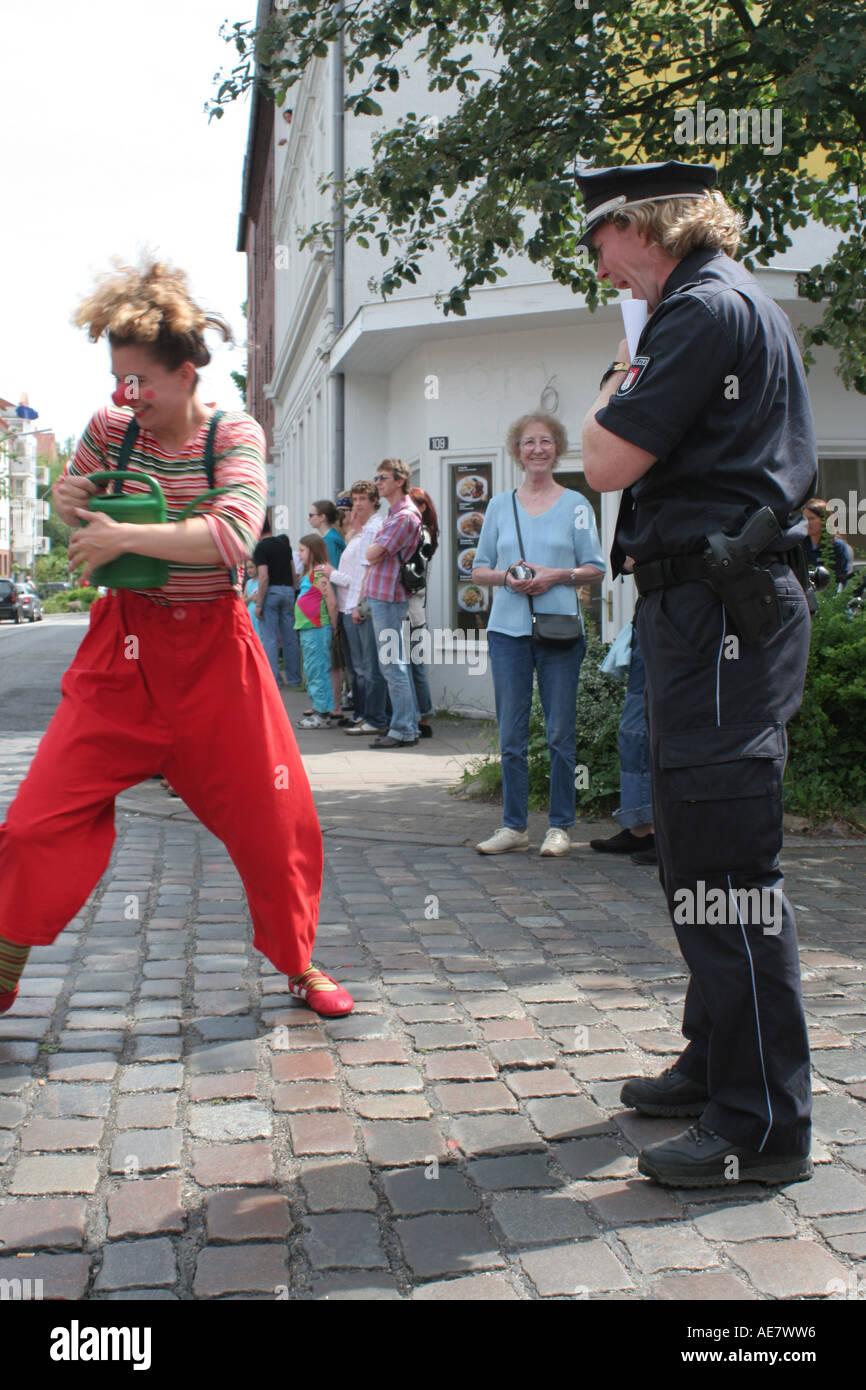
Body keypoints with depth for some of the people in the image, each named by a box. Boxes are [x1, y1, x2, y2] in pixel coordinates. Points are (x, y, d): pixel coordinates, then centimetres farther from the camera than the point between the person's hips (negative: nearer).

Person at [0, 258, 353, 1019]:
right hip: (123, 649, 2)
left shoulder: (234, 434, -7)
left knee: (276, 815, 2)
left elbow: (233, 535, -24)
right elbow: (82, 520, 17)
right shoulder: (109, 431, 2)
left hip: (214, 651, -2)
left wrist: (123, 536, -23)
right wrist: (70, 502, -7)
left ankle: (301, 965, 25)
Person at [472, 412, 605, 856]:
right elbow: (479, 569, 13)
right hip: (508, 630, 2)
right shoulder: (499, 506, 11)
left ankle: (559, 827, 11)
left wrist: (556, 576, -12)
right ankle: (514, 826, 13)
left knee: (560, 733, 1)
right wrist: (507, 577, -7)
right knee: (511, 735, 4)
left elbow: (595, 568, 5)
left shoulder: (576, 505, 5)